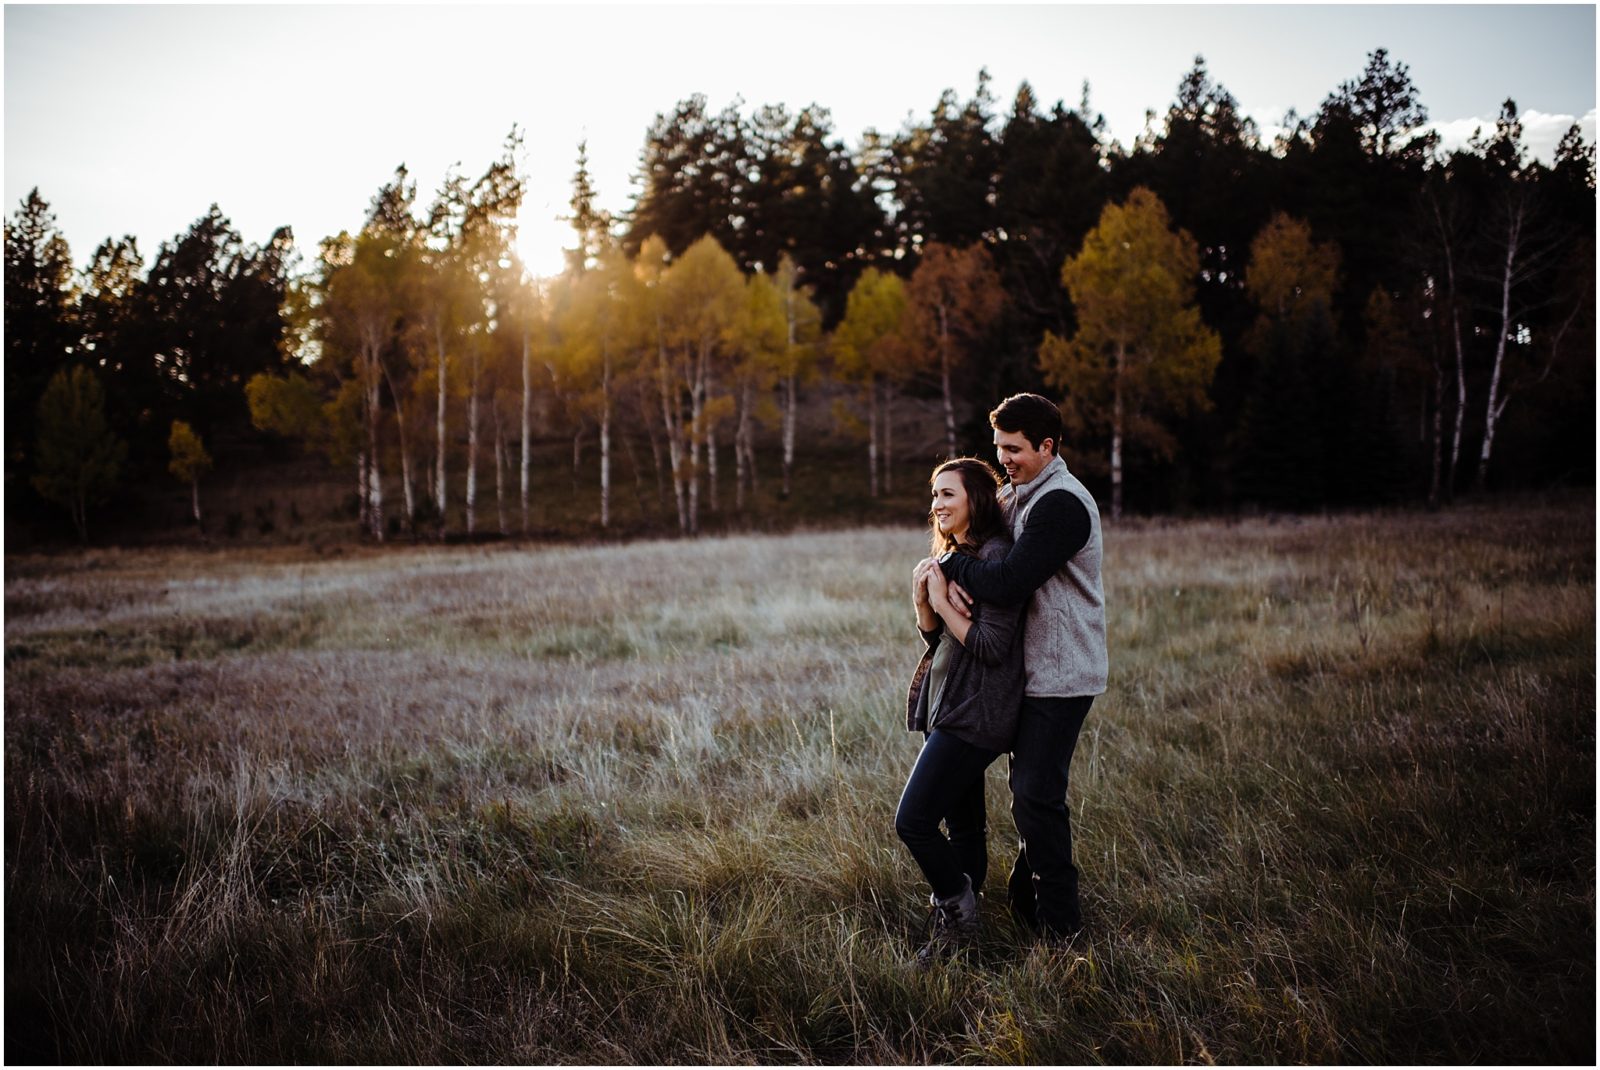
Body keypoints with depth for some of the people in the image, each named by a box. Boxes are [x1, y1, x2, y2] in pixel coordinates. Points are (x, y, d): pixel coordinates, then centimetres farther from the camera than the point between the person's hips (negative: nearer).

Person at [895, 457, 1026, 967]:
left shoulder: (996, 556, -15)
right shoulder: (952, 555, 14)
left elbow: (991, 645, -20)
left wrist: (942, 602, -14)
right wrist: (922, 600, -2)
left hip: (973, 714, -9)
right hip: (947, 707, 9)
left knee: (913, 820, -11)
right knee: (964, 826, 13)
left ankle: (957, 914, 6)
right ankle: (958, 922, 20)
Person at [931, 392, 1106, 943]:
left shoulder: (1062, 504, -20)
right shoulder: (1014, 494, 12)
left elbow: (1008, 584, -26)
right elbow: (972, 537, 14)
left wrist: (949, 563, -12)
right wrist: (954, 579, -9)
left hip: (1061, 675, -9)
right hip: (1032, 669, 9)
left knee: (1036, 794, -8)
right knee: (1028, 788, 15)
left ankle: (1057, 924, 3)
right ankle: (1025, 898, 27)